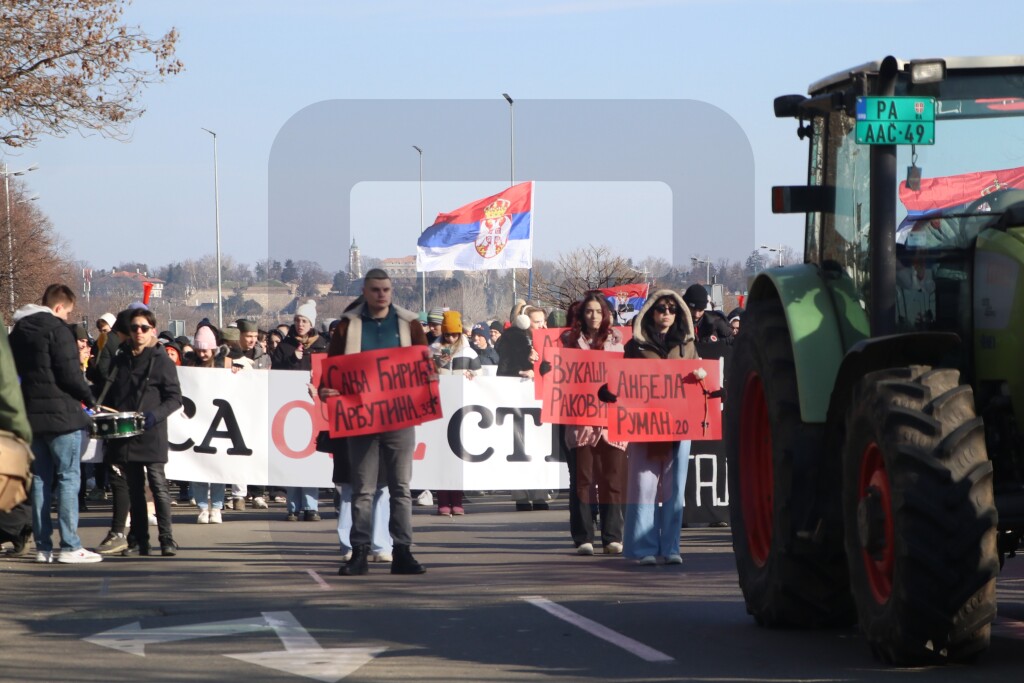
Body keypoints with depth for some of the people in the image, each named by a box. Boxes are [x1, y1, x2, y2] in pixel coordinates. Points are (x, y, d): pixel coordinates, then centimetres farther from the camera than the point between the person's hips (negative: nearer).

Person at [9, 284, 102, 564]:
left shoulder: (18, 331, 13)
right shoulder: (56, 329, -11)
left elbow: (13, 373, 15)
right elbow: (70, 375, -15)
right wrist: (89, 399, -1)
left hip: (30, 415, 7)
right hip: (61, 414, -7)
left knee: (40, 480, 10)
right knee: (68, 478, -4)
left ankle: (43, 546, 9)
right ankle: (70, 546, -8)